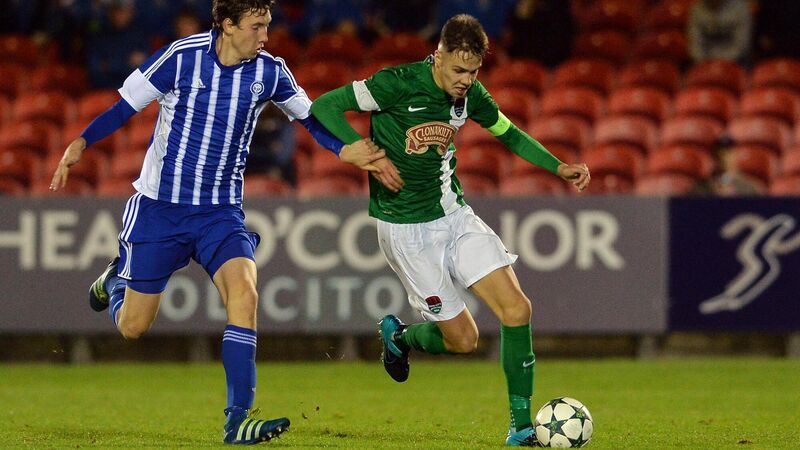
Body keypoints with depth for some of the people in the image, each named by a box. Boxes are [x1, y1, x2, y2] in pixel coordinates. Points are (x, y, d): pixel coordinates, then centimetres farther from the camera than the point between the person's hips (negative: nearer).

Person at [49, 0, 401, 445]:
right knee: (132, 327, 5)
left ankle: (238, 419, -22)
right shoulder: (181, 57, -14)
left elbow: (309, 115, 11)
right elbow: (126, 105, -5)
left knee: (244, 294, -25)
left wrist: (346, 151, -5)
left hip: (221, 212, 2)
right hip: (159, 208, -2)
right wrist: (81, 144, -17)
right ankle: (117, 279, 43)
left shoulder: (270, 71, -5)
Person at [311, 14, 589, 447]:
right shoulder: (397, 84, -19)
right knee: (462, 338, -3)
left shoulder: (470, 95, 0)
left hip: (454, 214, 6)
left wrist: (559, 167, 9)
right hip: (407, 228, -6)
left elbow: (508, 132, 19)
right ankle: (399, 336, 31)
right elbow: (323, 106, -15)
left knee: (516, 309, -10)